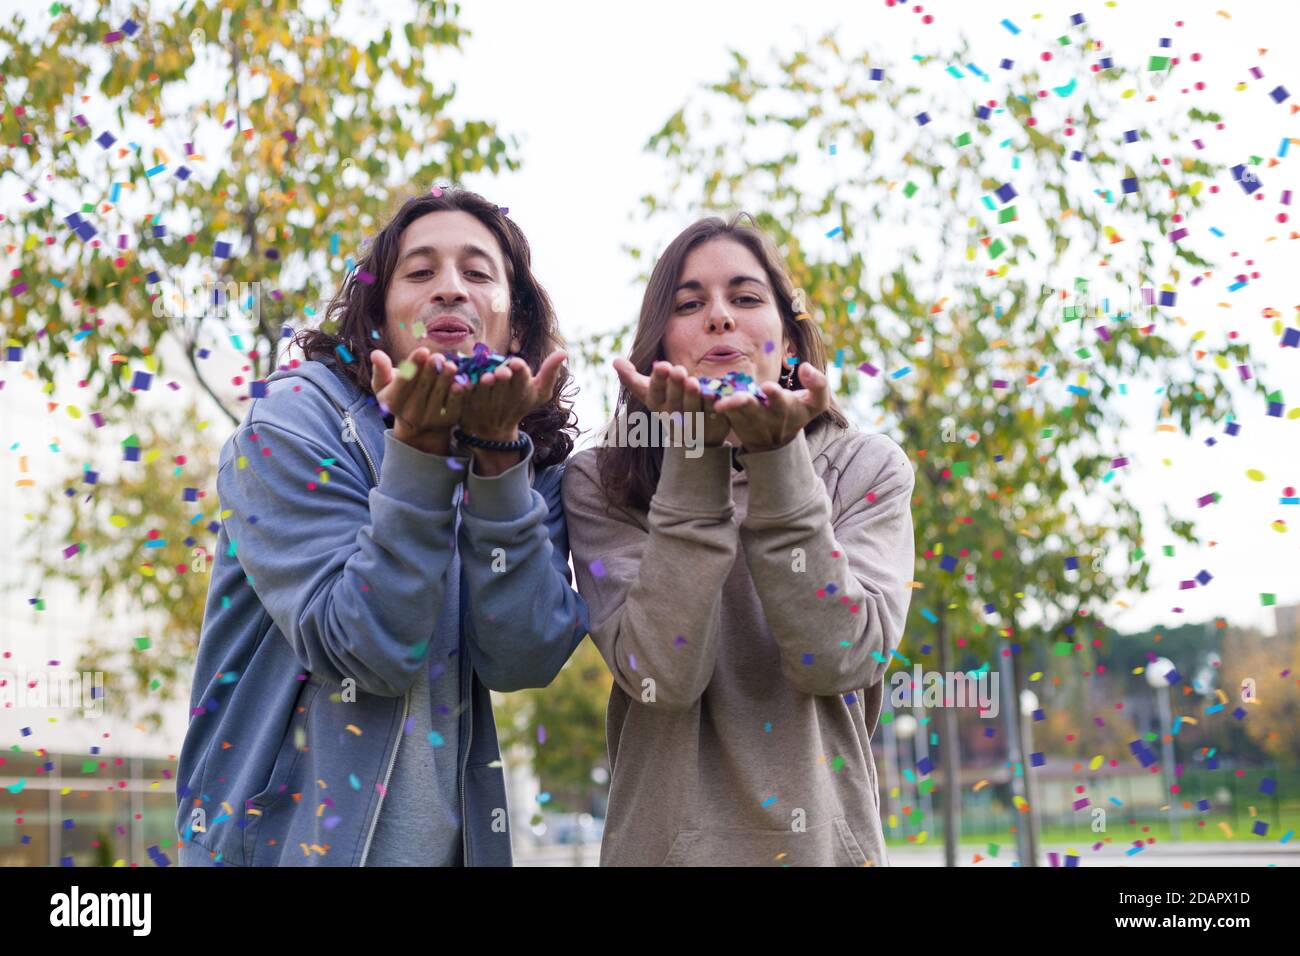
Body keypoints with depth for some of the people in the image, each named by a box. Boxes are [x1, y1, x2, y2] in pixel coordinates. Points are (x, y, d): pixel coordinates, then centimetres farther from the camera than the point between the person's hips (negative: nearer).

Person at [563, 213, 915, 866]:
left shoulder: (866, 469, -2)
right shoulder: (599, 484, -6)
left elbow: (835, 660, -16)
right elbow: (662, 676, -19)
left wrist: (778, 455, -24)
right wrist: (693, 456, -24)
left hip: (827, 836, 1)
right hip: (666, 840, -1)